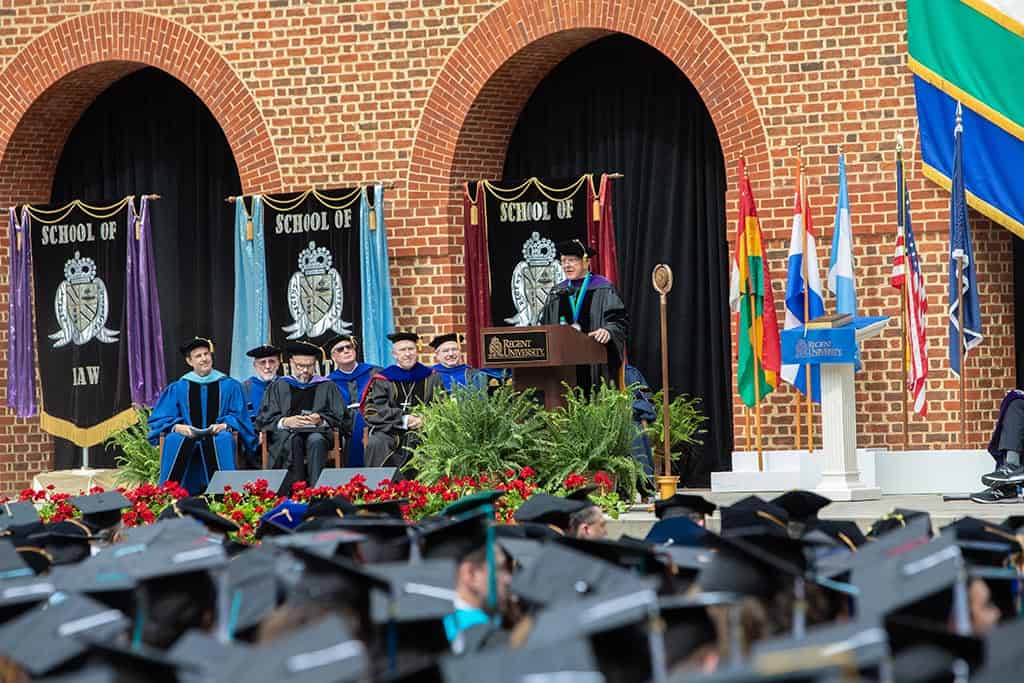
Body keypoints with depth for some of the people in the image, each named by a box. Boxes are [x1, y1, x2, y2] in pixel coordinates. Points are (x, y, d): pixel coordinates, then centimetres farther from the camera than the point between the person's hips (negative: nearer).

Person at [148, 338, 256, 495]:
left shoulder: (230, 386, 13)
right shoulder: (177, 388, 14)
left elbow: (238, 417, 7)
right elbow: (160, 419, 8)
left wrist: (224, 425, -15)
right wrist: (177, 427, -14)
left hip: (217, 436, -1)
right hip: (187, 436, 1)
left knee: (224, 439, -37)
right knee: (173, 440, -34)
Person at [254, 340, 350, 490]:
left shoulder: (327, 387, 19)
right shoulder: (277, 387, 19)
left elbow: (340, 418, 9)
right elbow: (263, 419, 8)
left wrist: (321, 420, -11)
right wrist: (286, 422, -11)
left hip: (318, 432, 0)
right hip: (285, 434, 0)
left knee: (315, 440, -36)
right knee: (292, 440, -36)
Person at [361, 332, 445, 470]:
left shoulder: (430, 378, 15)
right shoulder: (382, 380, 9)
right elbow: (371, 411, -1)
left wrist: (424, 420, -10)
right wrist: (403, 419, -11)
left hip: (422, 429, 1)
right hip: (389, 431, -1)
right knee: (376, 443, -33)